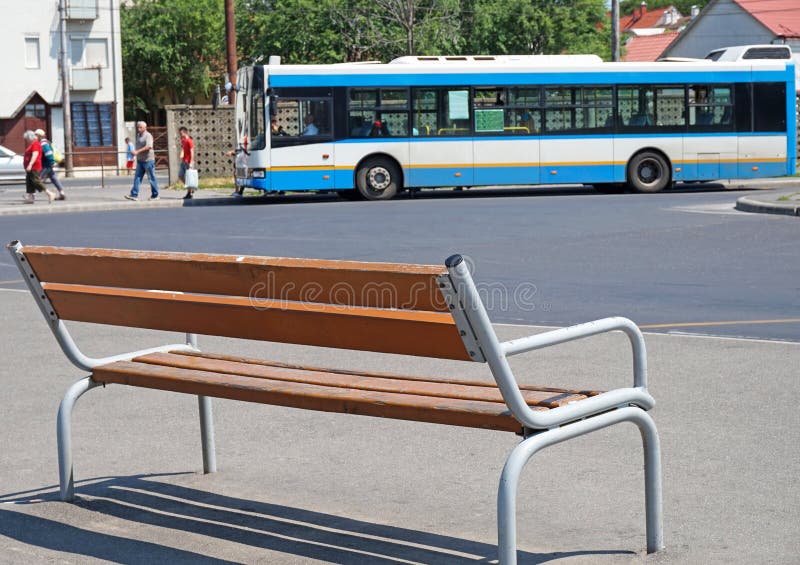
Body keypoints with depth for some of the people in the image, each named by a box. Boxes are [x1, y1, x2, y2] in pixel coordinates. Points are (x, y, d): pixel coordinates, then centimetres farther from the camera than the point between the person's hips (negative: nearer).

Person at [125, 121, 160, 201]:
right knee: (137, 177, 1)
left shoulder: (148, 135, -12)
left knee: (151, 178, 0)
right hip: (140, 160, 8)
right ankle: (134, 195, -1)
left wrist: (138, 151, -29)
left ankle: (155, 195, 8)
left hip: (148, 160, -8)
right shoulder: (138, 135, 15)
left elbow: (149, 146, -27)